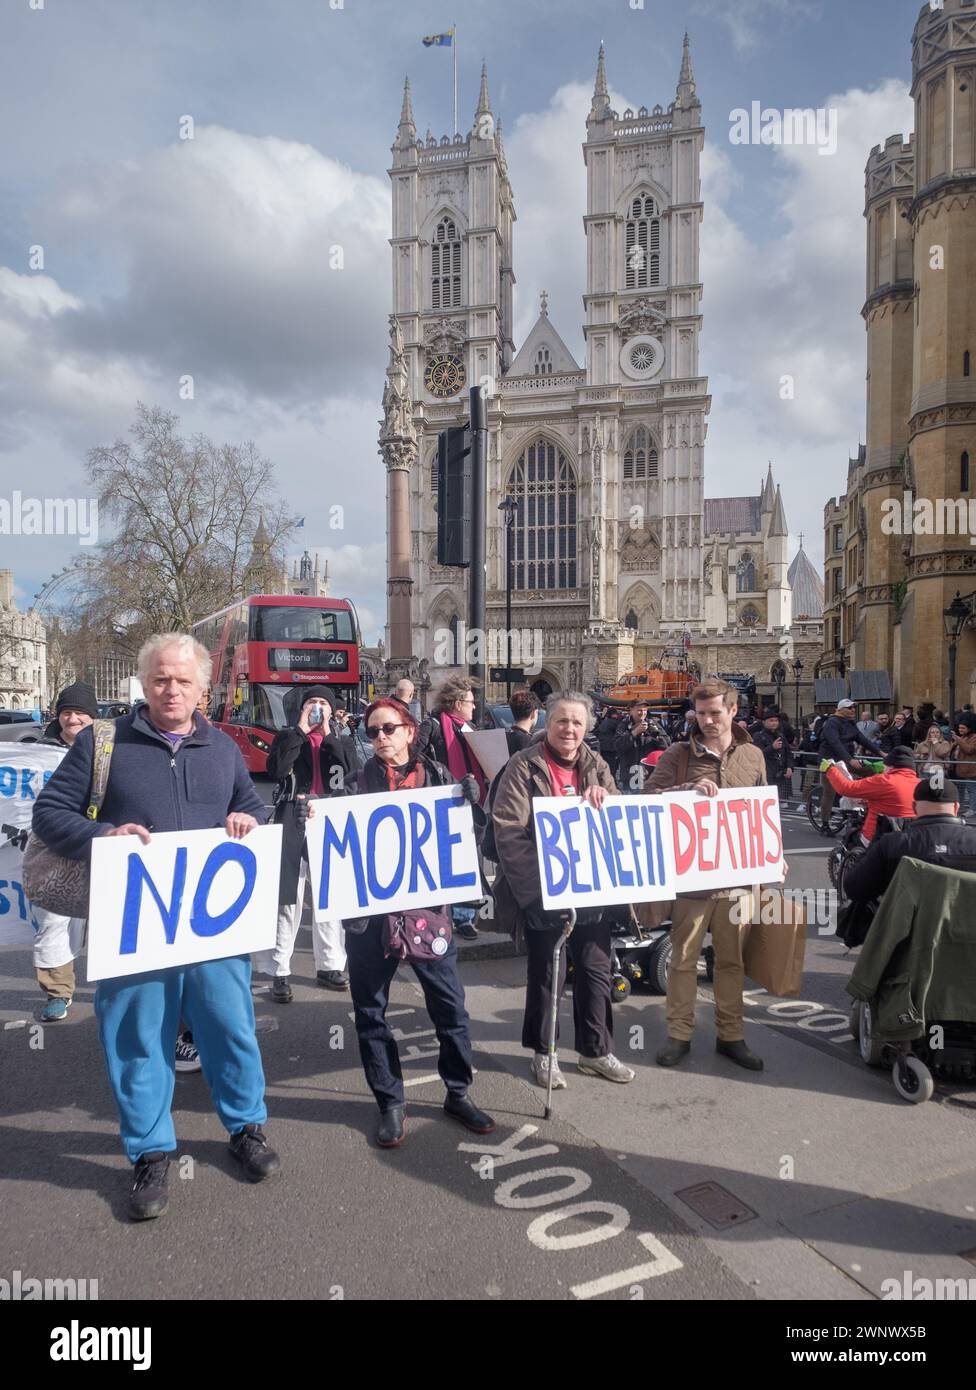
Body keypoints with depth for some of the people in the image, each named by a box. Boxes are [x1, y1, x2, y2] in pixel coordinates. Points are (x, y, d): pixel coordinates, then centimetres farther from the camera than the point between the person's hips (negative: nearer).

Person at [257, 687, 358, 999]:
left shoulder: (340, 742, 14)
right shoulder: (287, 736, 8)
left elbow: (352, 771, -7)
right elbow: (276, 769, -12)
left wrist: (327, 733, -6)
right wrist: (301, 729, -9)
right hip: (293, 823, -2)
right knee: (287, 897, -4)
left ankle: (330, 965, 19)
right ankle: (280, 971, 3)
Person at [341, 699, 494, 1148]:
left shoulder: (437, 775, 3)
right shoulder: (359, 782, 4)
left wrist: (471, 800, -14)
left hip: (426, 904, 0)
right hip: (369, 910, 1)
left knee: (449, 1003, 6)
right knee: (370, 1010, 8)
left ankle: (458, 1093, 27)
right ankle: (390, 1102, 25)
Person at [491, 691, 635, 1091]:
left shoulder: (596, 766, 6)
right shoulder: (524, 766, -10)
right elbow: (507, 831, -15)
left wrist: (603, 799, -15)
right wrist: (535, 884, -21)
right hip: (540, 890, -4)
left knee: (596, 968, 11)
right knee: (546, 972, 9)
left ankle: (596, 1050, 29)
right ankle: (543, 1053, 27)